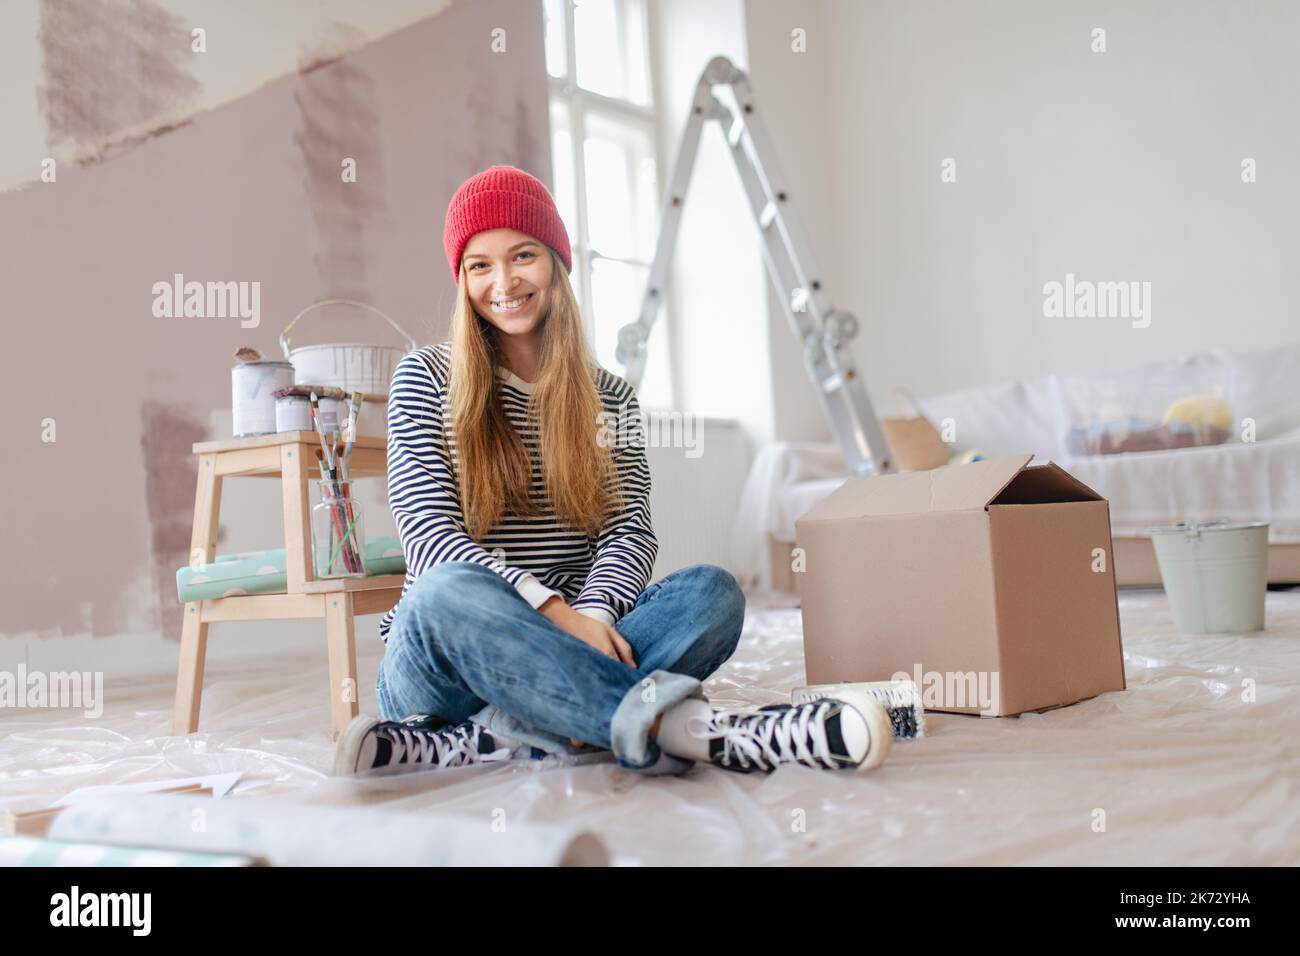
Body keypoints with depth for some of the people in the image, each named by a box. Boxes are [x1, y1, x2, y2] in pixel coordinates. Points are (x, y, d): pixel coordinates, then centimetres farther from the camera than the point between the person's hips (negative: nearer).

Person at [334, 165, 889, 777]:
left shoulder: (610, 398, 15)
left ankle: (482, 743, -36)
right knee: (451, 591, -37)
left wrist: (593, 615, -22)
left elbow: (632, 531, 2)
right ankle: (696, 729, -44)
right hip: (440, 664, -2)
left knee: (712, 592, -23)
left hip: (564, 654, 3)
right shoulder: (427, 378, 5)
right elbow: (429, 535, -8)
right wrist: (556, 614, -23)